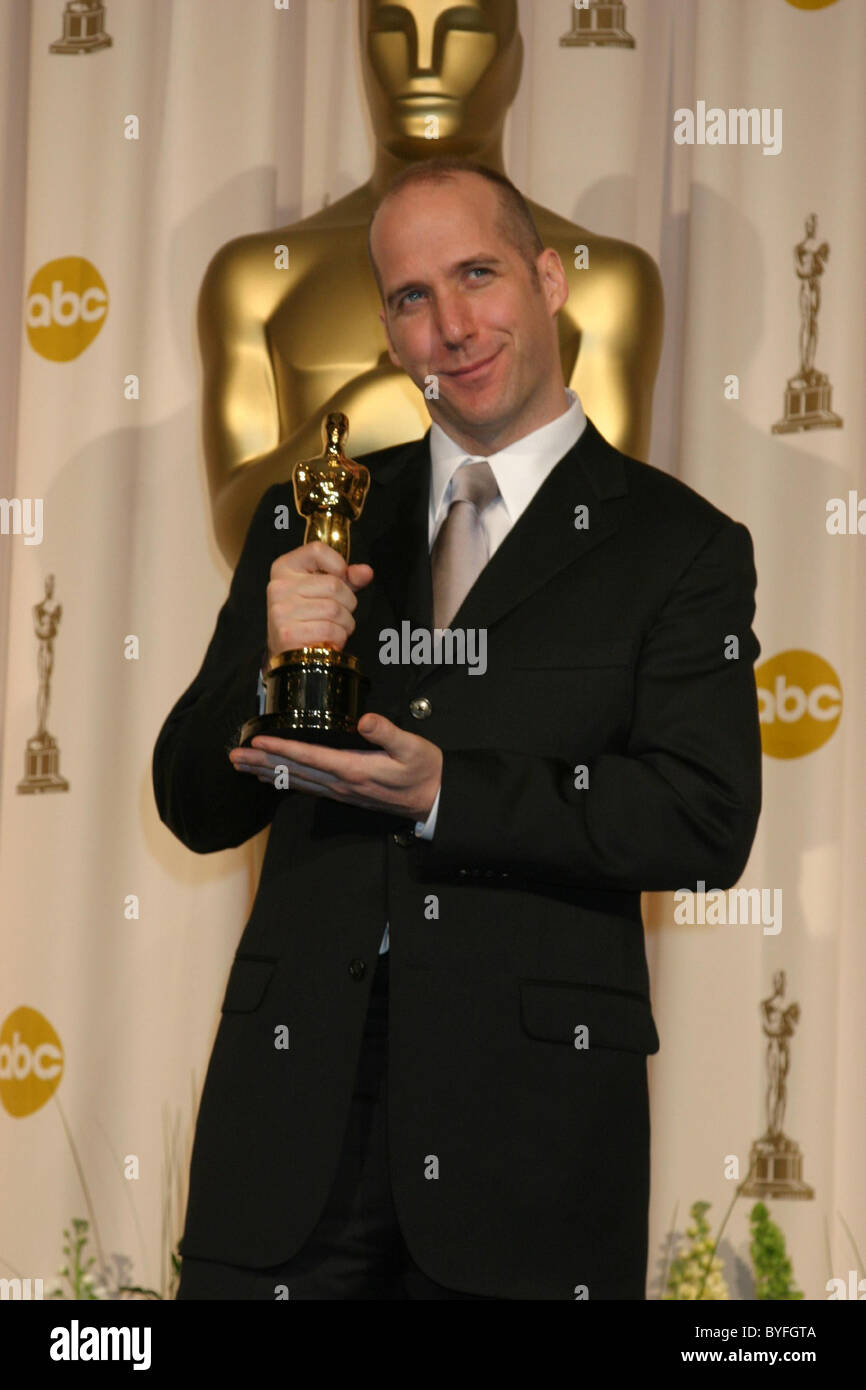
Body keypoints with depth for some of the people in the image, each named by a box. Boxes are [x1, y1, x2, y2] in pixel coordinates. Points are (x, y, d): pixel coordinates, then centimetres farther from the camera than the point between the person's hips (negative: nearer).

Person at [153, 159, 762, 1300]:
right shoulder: (313, 518, 13)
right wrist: (272, 662, -9)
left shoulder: (680, 546, 3)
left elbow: (709, 821, -9)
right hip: (296, 1086, 3)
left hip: (528, 1112, -2)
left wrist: (446, 796, -17)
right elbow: (195, 808, 12)